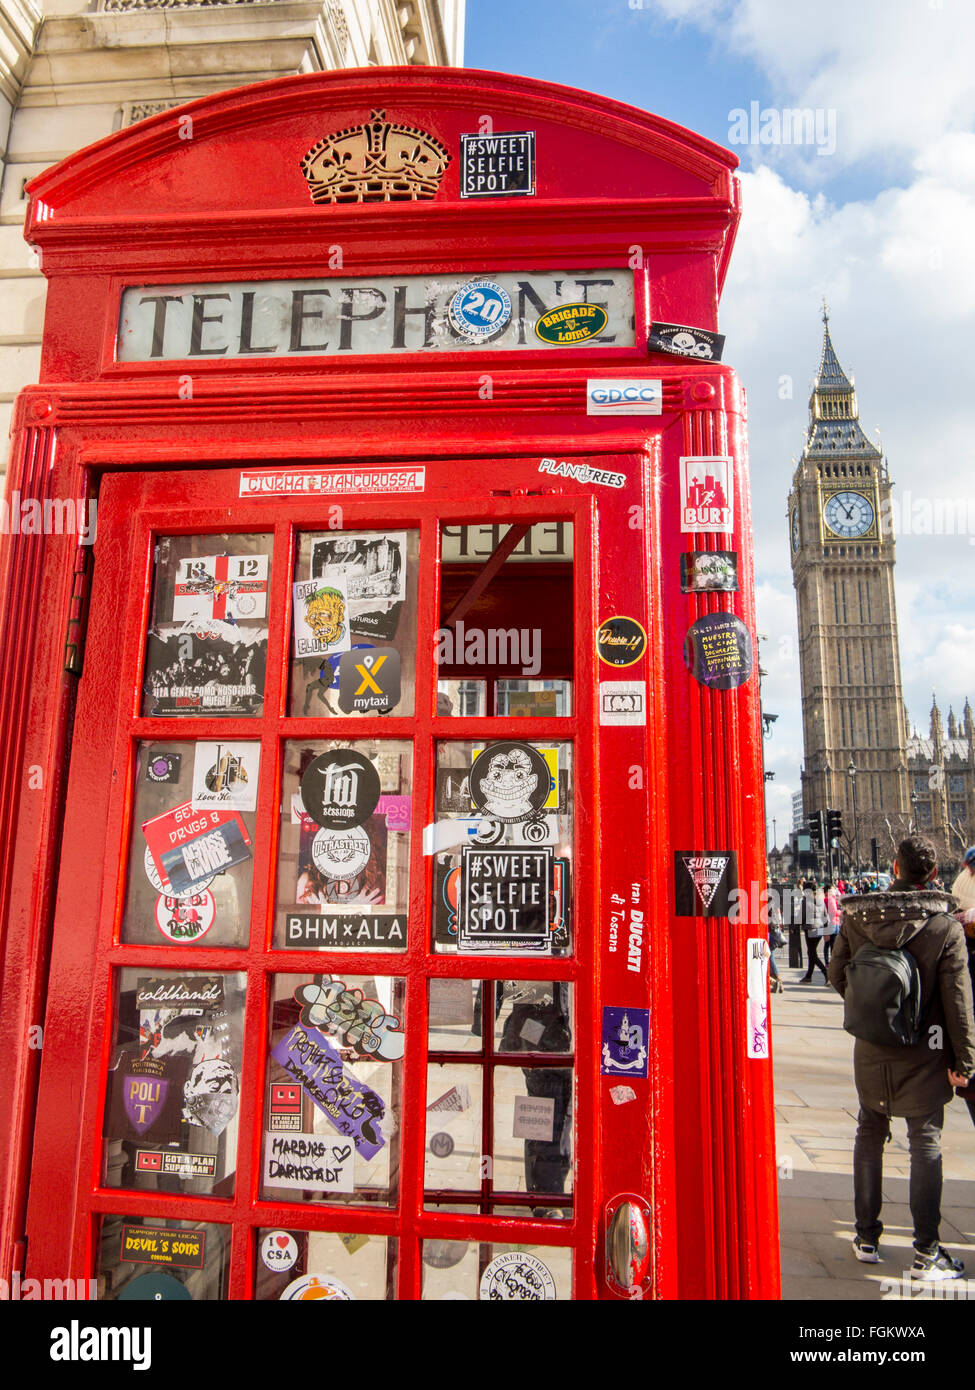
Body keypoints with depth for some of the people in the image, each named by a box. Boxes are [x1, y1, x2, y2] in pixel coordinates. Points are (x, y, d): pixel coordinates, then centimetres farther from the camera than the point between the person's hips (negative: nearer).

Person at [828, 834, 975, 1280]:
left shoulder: (855, 917, -9)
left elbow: (837, 975, 2)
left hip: (870, 1052, 3)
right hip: (923, 1056, -3)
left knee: (869, 1138, 17)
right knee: (926, 1146, 10)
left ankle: (867, 1238, 28)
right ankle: (926, 1252, 18)